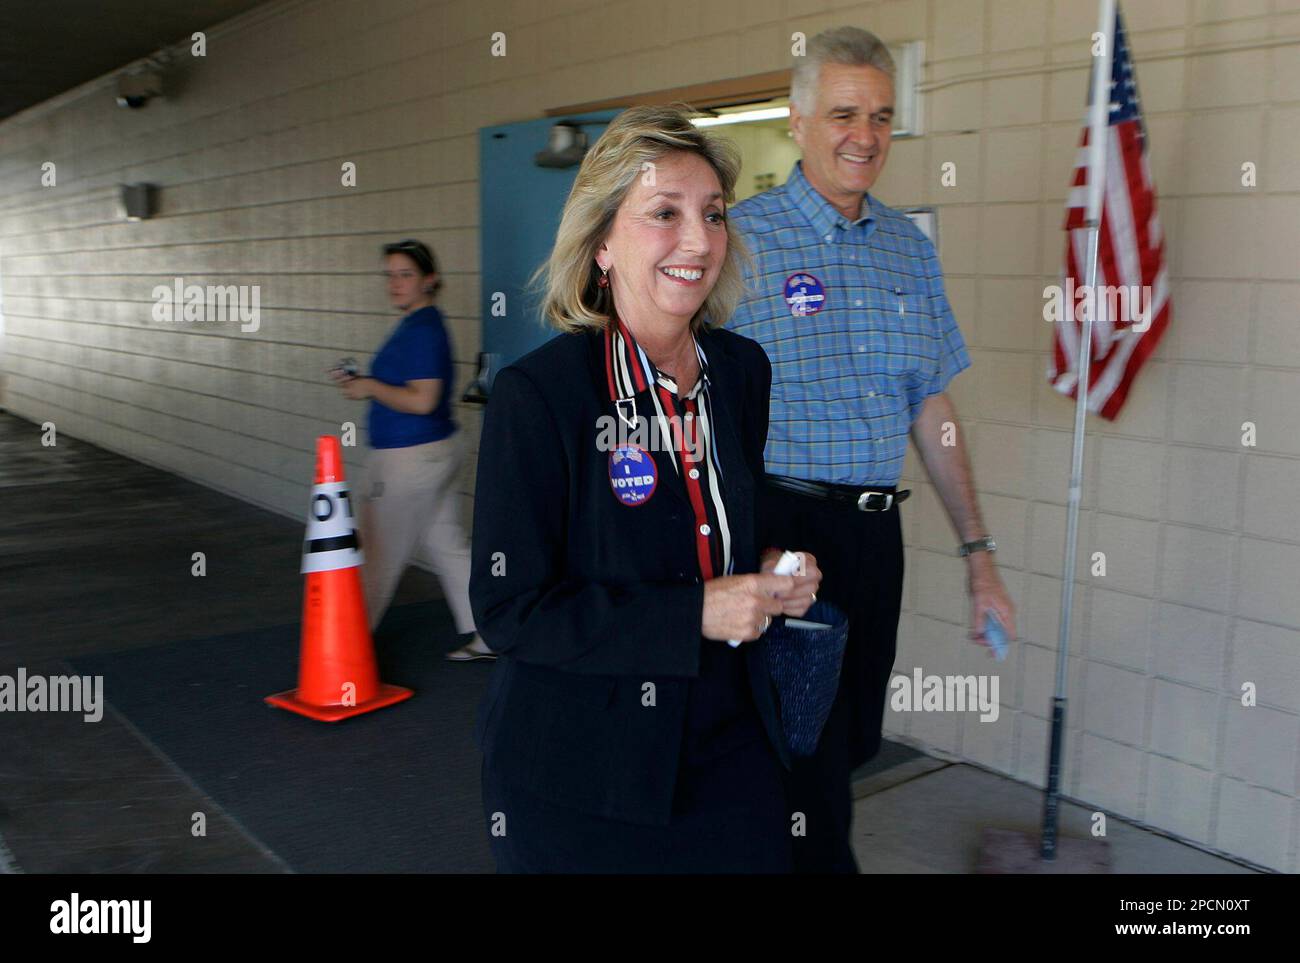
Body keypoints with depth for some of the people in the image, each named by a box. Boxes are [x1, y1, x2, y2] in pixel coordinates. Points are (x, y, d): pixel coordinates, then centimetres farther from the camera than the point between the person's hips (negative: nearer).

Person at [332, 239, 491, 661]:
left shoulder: (423, 329, -18)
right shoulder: (417, 324, 13)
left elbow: (422, 400, -25)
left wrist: (370, 387, -14)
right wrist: (361, 381, 8)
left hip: (410, 459, -10)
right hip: (435, 452, 10)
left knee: (380, 557, 4)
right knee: (449, 549, 14)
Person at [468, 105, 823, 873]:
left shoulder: (742, 369, 1)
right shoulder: (537, 394, -18)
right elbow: (509, 606, -18)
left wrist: (772, 578, -5)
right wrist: (694, 616, -23)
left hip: (730, 745, 5)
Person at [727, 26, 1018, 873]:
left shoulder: (910, 249, 9)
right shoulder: (742, 239, -8)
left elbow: (931, 407, 12)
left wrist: (978, 552, 11)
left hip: (875, 530, 6)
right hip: (779, 523, -5)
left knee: (852, 744, 17)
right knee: (807, 764, 2)